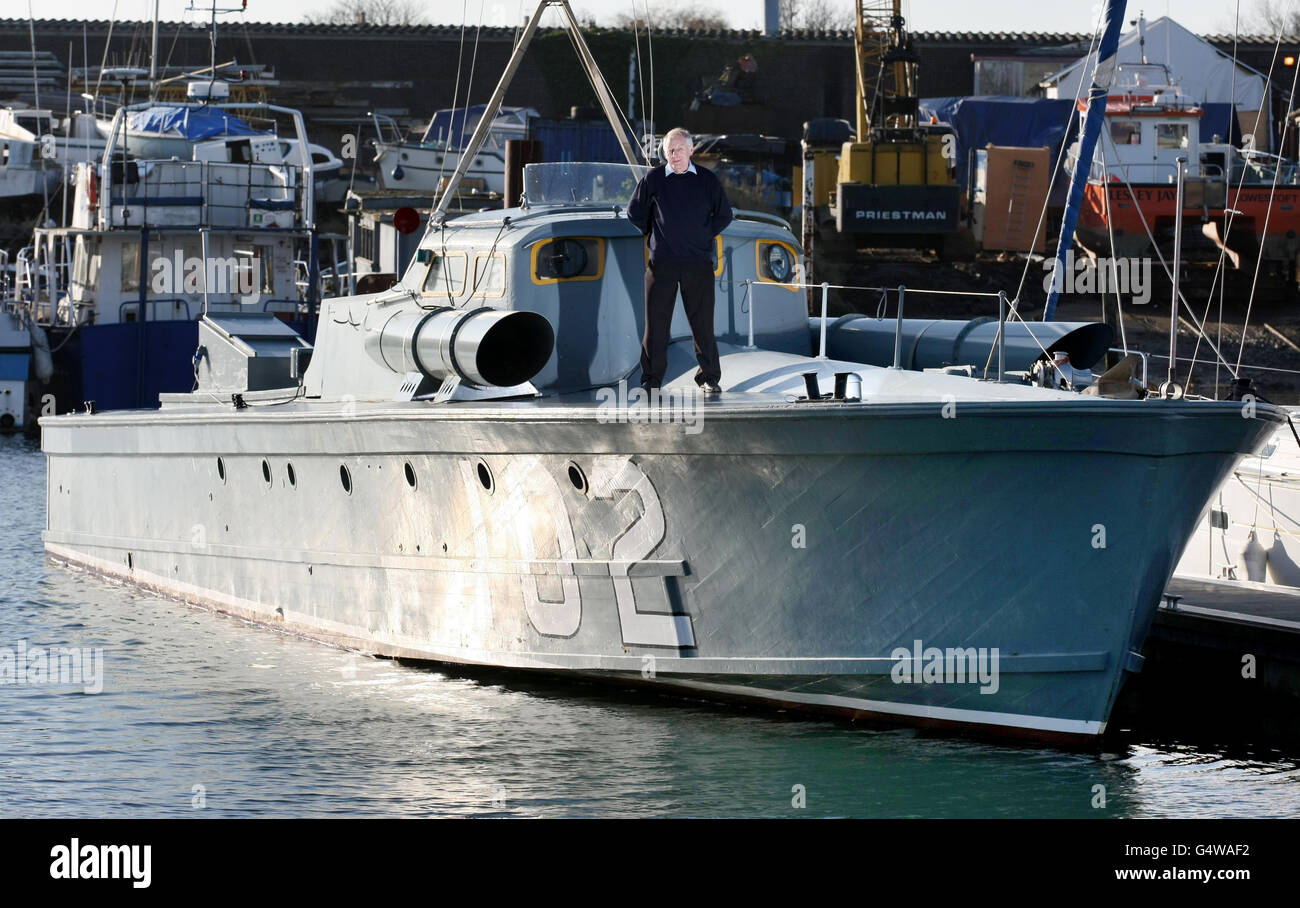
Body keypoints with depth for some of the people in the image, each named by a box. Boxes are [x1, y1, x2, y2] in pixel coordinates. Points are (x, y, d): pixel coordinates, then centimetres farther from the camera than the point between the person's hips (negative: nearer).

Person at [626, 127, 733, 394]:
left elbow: (724, 215, 16)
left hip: (698, 263, 0)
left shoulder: (707, 180, 6)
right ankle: (651, 379, 7)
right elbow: (635, 213, 15)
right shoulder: (653, 179, 4)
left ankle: (710, 378, 9)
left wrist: (704, 235, 7)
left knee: (703, 322, 0)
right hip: (661, 264, 0)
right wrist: (654, 234, 8)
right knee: (656, 322, 0)